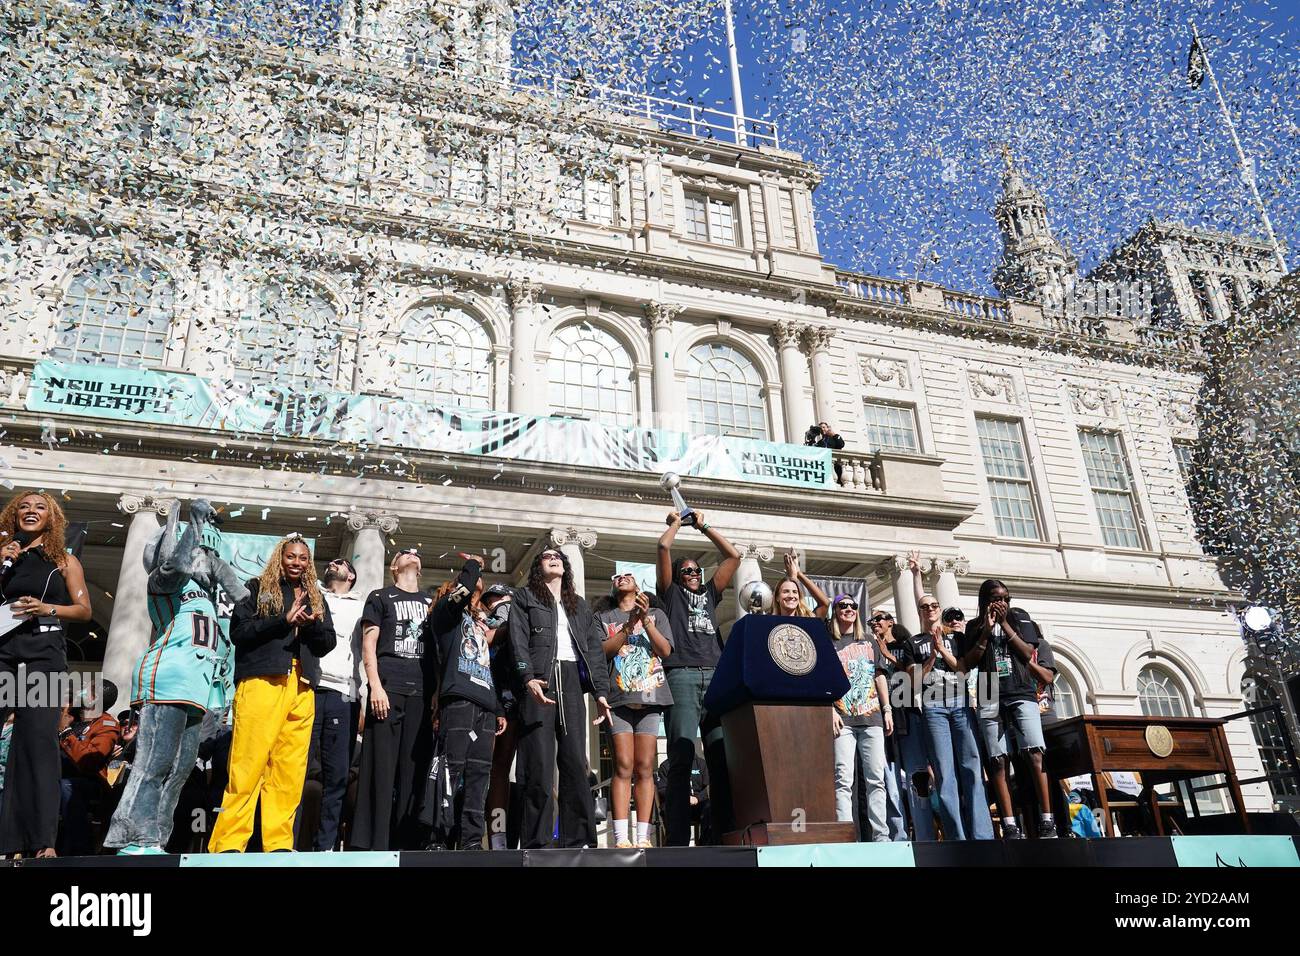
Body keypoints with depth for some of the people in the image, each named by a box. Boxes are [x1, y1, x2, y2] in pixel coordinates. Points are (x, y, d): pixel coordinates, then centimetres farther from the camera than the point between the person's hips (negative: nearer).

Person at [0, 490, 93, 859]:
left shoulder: (63, 560, 14)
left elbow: (84, 610, 8)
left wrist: (47, 609, -9)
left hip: (44, 651, -1)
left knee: (38, 741, -6)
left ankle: (41, 840, -8)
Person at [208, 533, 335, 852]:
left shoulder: (316, 598, 23)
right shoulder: (257, 589, 12)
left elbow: (328, 643, 17)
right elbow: (238, 631, -1)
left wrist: (312, 624, -3)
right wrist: (284, 620, -10)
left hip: (301, 688, 4)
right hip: (261, 681, -4)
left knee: (290, 768, -2)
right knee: (248, 763, -10)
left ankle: (279, 843, 1)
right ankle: (229, 843, -7)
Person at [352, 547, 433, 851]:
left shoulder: (431, 602, 22)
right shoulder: (380, 597, 12)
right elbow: (369, 644, 2)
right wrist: (376, 686, -11)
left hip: (423, 692, 3)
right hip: (388, 688, -3)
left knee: (415, 768, -1)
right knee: (382, 766, -7)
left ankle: (409, 842, 2)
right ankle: (373, 843, -6)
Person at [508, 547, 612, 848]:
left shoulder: (579, 605, 26)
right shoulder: (525, 598, 14)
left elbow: (595, 648, 18)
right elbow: (519, 641, -1)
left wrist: (601, 690, 5)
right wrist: (528, 677, -18)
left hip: (572, 679, 3)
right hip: (540, 679, -3)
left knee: (575, 762, -4)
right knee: (539, 762, -9)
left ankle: (579, 841, -3)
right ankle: (536, 844, -7)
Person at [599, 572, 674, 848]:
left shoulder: (656, 614, 19)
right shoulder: (603, 618, 17)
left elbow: (665, 651, 5)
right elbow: (602, 651, 1)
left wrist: (645, 620, -6)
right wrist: (629, 624, -8)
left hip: (651, 696, 1)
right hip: (619, 698, -1)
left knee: (645, 768, -5)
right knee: (623, 766, -10)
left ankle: (643, 837, -4)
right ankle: (621, 838, -12)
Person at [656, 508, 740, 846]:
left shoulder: (709, 594, 29)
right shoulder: (671, 593, 19)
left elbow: (733, 556, 29)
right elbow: (664, 547, 9)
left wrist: (704, 527, 33)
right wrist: (675, 523, 27)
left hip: (716, 677, 4)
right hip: (682, 676, -4)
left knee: (723, 757, -5)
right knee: (681, 757, -12)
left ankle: (724, 833, -3)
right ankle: (678, 838, -15)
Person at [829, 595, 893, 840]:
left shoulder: (869, 642, 19)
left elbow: (879, 676, 18)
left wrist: (887, 710, 10)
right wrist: (830, 711, -11)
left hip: (872, 718, 4)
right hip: (843, 719, -3)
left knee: (876, 779, 2)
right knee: (843, 780, -9)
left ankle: (881, 836, 6)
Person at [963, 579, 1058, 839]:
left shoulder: (1020, 618, 13)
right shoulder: (975, 627, 14)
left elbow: (1027, 653, 0)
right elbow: (969, 662, 3)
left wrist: (1004, 624, -3)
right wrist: (986, 631, -4)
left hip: (1022, 694, -1)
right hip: (990, 700, 1)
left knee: (1035, 754, -13)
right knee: (997, 761, -5)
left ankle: (1047, 822, -12)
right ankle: (1010, 827, -4)